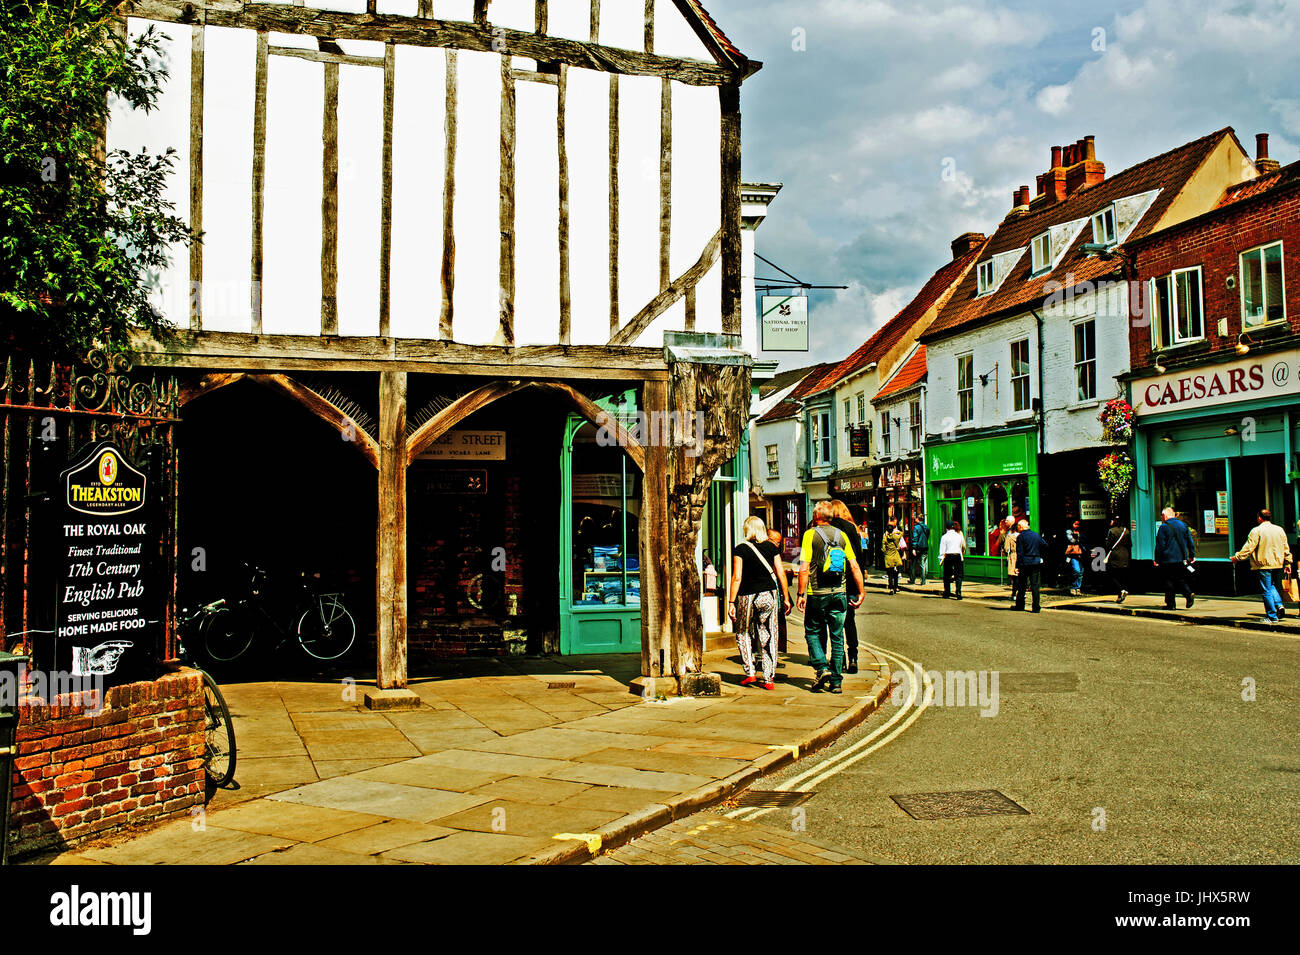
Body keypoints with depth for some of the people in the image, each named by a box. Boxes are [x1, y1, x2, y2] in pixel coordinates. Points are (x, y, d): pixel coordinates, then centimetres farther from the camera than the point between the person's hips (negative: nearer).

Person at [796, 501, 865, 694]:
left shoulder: (810, 534, -5)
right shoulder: (841, 535, 6)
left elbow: (804, 568, -11)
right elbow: (854, 566, 2)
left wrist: (801, 594, -6)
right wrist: (861, 592, 7)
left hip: (817, 594, -3)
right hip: (839, 594, 3)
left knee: (812, 633, 12)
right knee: (837, 637, 8)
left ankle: (822, 668, -6)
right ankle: (836, 682, 8)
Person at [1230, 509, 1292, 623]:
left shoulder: (1257, 530, -10)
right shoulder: (1280, 530, 8)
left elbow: (1248, 547, -13)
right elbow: (1286, 549, 14)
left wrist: (1237, 557, -5)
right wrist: (1288, 562, 22)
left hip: (1264, 565, -6)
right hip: (1278, 564, 6)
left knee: (1267, 591, -1)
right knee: (1272, 585, 25)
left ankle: (1272, 617, 2)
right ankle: (1279, 604, 6)